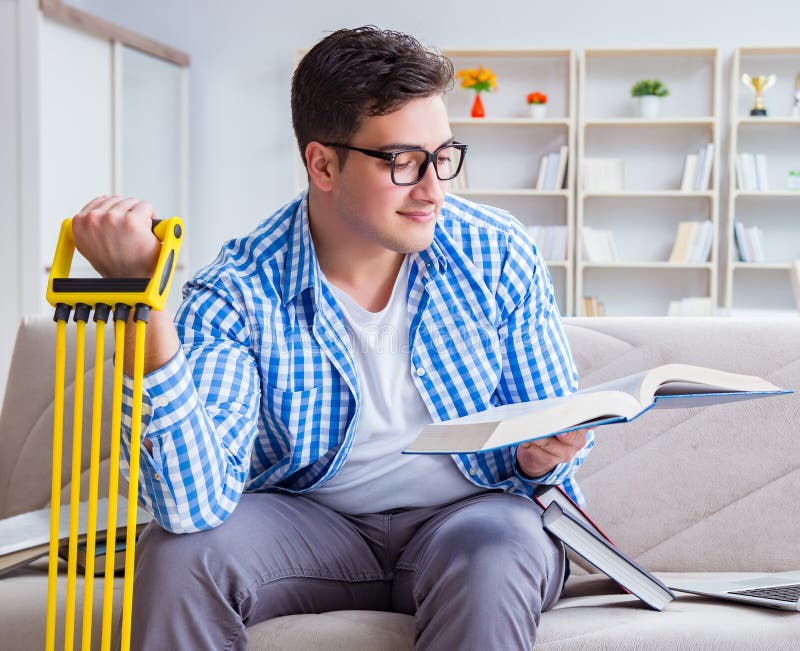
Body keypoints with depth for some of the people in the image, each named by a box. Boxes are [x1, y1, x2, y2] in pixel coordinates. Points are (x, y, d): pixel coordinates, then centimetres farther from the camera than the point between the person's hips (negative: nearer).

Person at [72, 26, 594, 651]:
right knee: (177, 549, -26)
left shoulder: (499, 254, -8)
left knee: (491, 554, -34)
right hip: (312, 523, 0)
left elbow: (559, 436, 3)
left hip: (470, 510, 0)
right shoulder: (237, 295, -15)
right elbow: (197, 504, -28)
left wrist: (538, 458, -24)